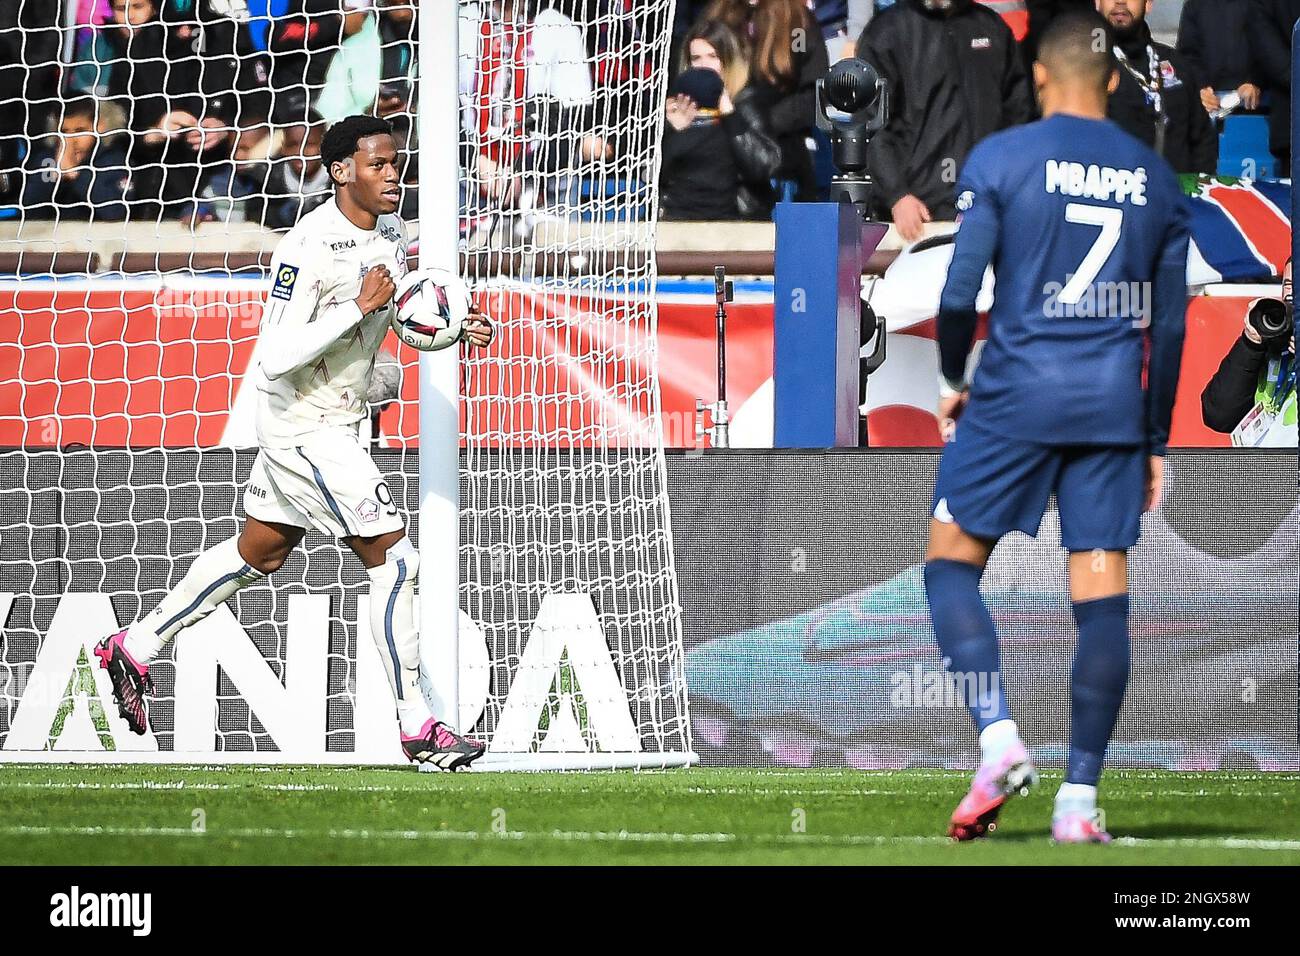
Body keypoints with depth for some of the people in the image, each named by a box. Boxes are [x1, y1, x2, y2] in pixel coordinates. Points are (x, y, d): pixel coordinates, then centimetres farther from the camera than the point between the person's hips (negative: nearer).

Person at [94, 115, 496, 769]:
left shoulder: (389, 231, 3)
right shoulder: (307, 248, -24)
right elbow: (277, 356, -28)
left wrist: (457, 328, -2)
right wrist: (358, 306, -31)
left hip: (338, 420, 9)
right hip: (304, 427, -9)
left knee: (258, 554, 22)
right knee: (395, 561, -11)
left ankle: (135, 647, 35)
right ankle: (417, 728, -5)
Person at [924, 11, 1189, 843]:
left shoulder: (999, 159, -2)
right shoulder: (1156, 180, 9)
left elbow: (960, 291, -7)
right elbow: (1169, 323, 11)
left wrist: (954, 381, 11)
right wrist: (1155, 442, 19)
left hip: (1017, 393, -3)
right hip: (1113, 402, 3)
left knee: (952, 562, 9)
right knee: (1104, 594, 2)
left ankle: (998, 738, -10)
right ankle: (1081, 797, -2)